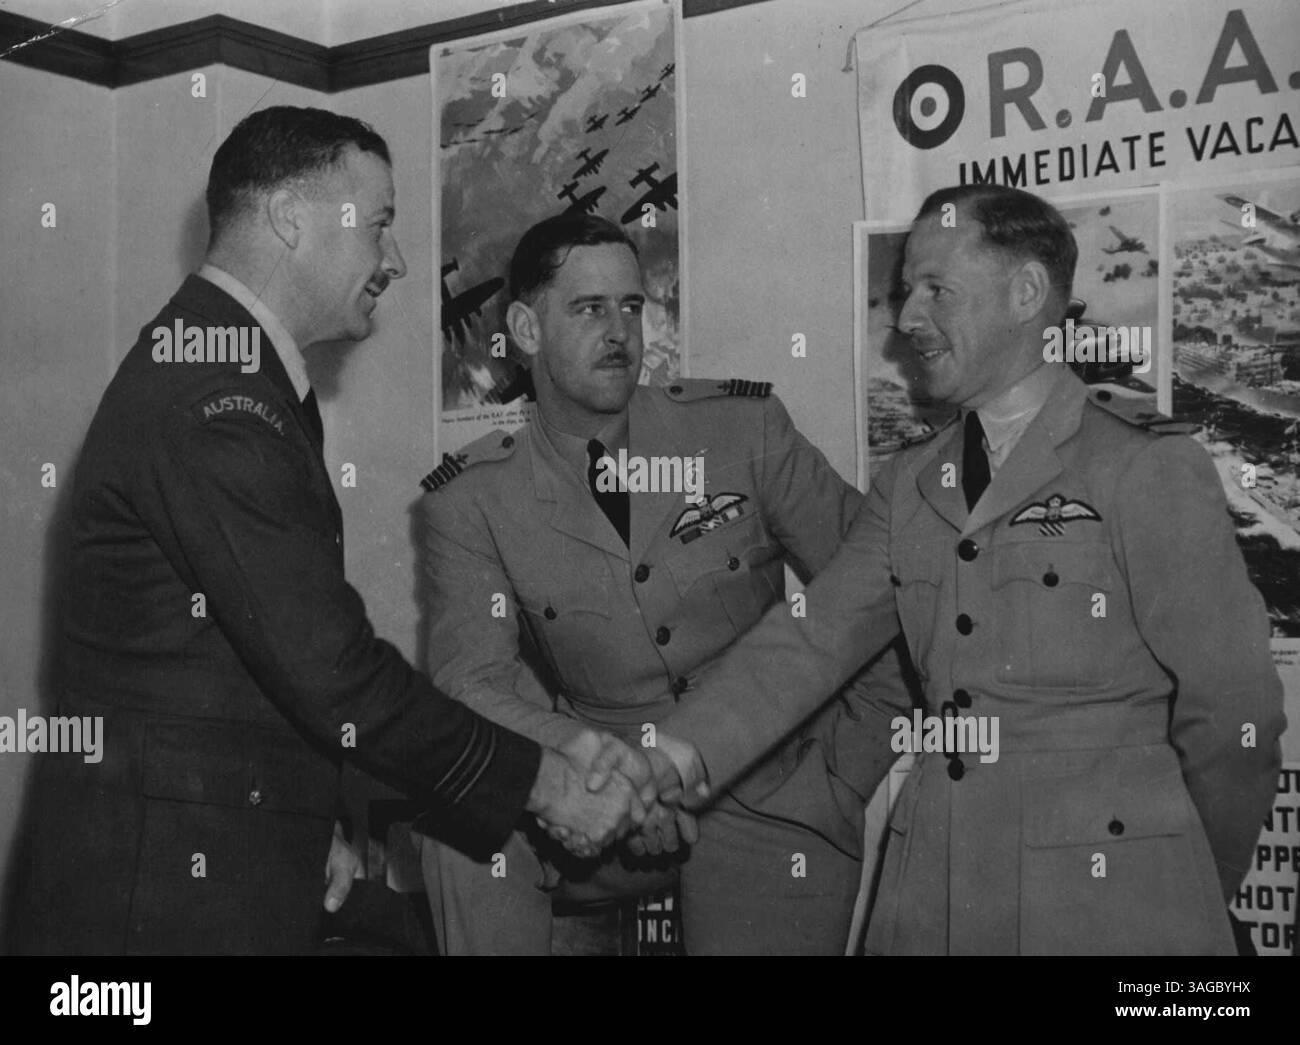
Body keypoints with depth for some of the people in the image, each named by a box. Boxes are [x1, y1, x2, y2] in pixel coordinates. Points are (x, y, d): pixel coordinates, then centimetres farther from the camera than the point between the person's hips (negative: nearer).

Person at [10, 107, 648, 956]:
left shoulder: (208, 366, 12)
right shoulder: (213, 405, -22)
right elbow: (335, 676, -24)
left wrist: (308, 824, 13)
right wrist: (546, 783, -14)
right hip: (173, 893, -9)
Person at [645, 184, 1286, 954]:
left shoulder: (1151, 473, -7)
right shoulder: (906, 489, 9)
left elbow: (1234, 716, -4)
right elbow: (811, 643, 0)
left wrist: (1188, 900, 6)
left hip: (1109, 909, -4)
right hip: (930, 901, 5)